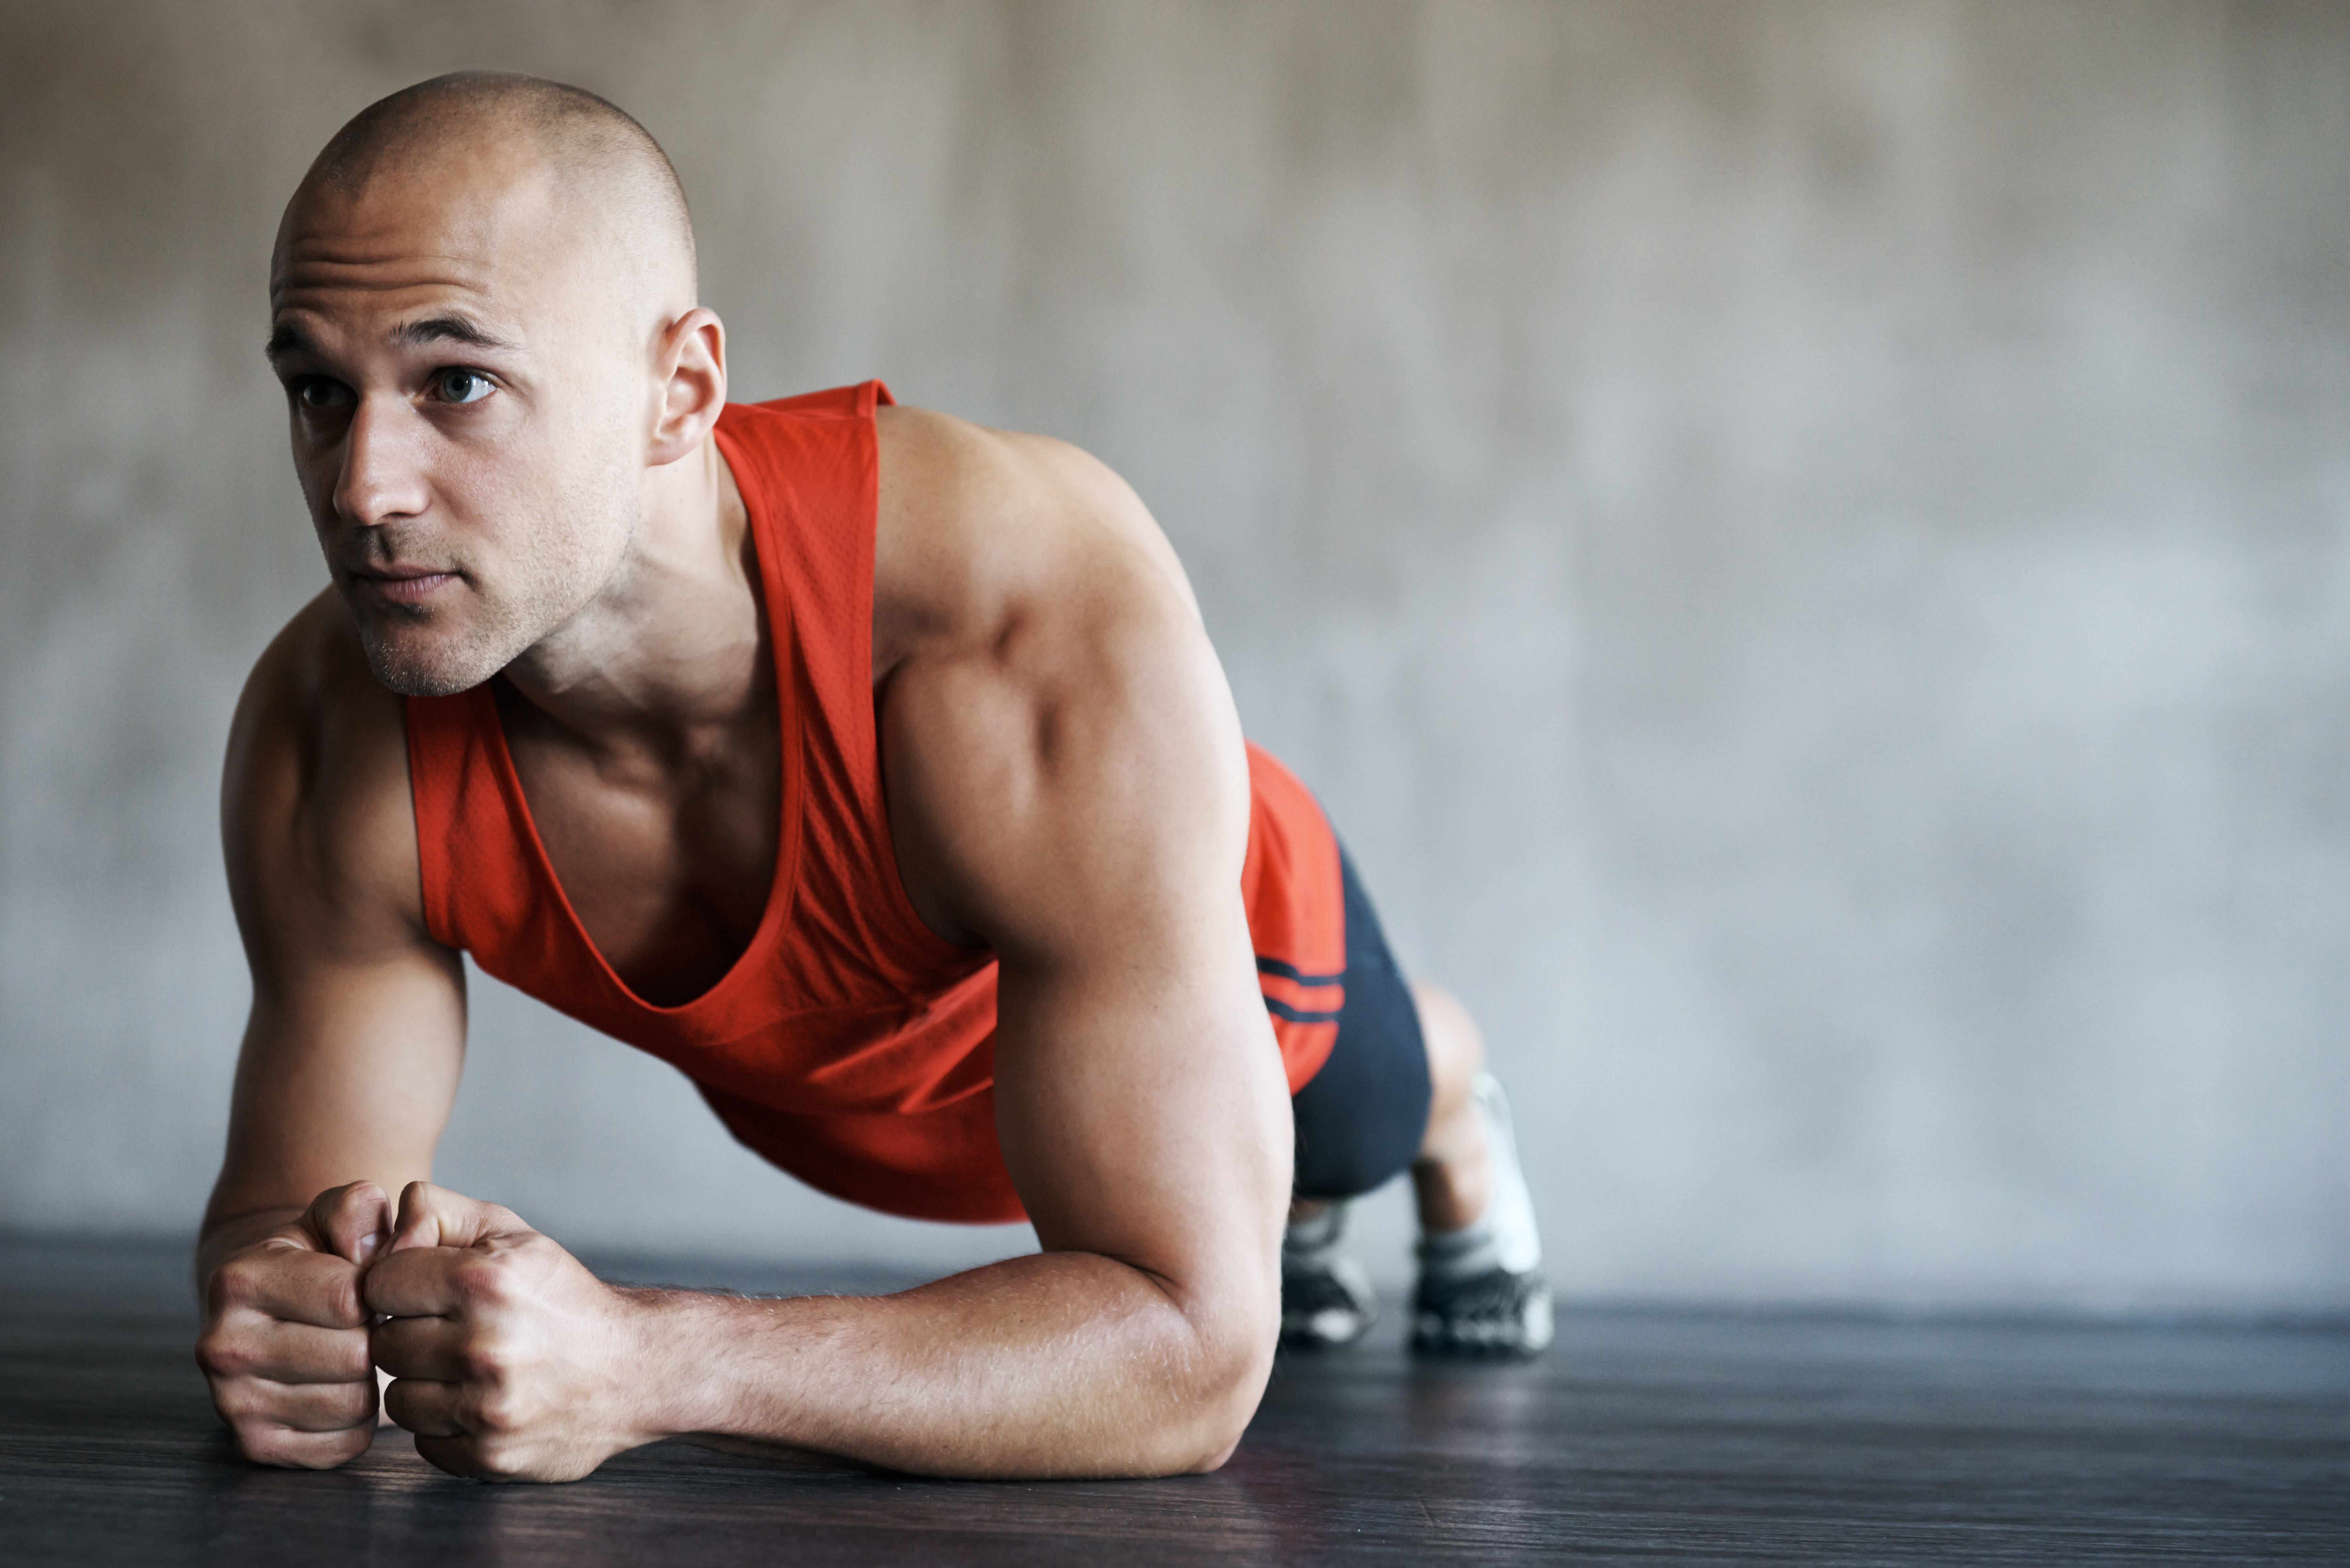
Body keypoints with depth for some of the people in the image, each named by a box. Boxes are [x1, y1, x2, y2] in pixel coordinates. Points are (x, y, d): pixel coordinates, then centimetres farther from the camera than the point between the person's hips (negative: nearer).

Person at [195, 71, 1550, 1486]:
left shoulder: (1051, 636, -50)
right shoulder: (326, 748, -39)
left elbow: (1191, 1352, -49)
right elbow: (284, 1197, -24)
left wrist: (638, 1365, -63)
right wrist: (281, 1305, -50)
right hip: (813, 1092, 3)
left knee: (1361, 1126, 32)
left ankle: (1460, 1130, 71)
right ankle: (1299, 1213, 68)